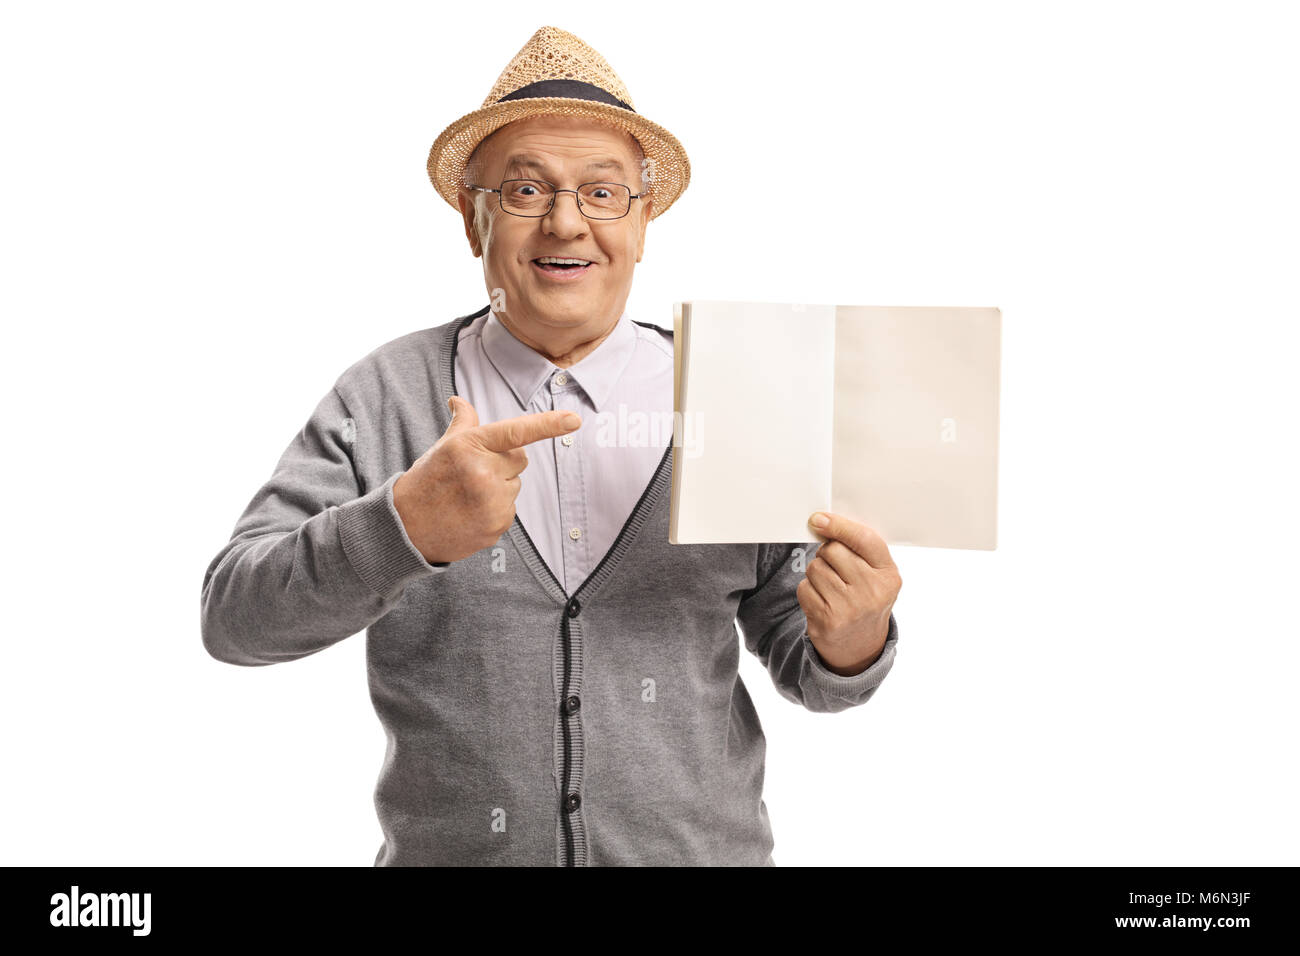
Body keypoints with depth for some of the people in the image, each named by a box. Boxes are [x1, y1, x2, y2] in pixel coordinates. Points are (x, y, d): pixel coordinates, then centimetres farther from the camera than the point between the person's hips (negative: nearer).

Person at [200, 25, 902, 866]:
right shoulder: (385, 396, -7)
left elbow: (800, 664, 0)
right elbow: (233, 619, -15)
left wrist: (851, 643, -22)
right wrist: (404, 526, -31)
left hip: (705, 851, 1)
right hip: (448, 850, 0)